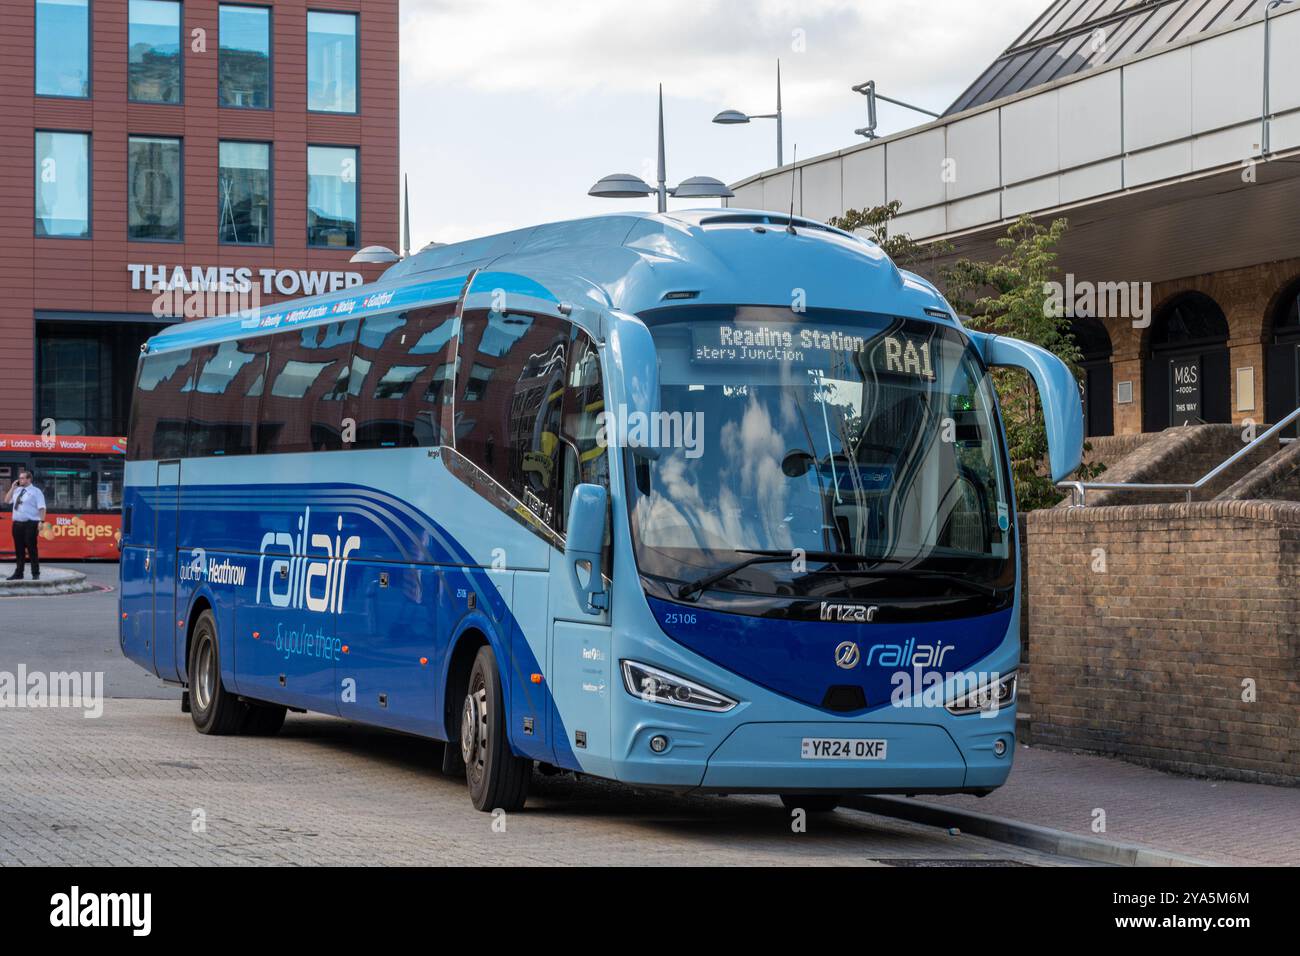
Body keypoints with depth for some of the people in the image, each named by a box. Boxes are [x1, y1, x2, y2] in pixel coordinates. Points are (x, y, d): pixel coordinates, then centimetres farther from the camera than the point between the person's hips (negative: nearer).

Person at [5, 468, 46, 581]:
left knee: (32, 549, -4)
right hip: (17, 523, 6)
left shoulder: (35, 491, -4)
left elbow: (42, 508, -9)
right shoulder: (17, 490, 15)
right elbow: (7, 501, 16)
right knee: (19, 550, 9)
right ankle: (18, 573, 15)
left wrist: (41, 522, -20)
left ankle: (36, 574, 2)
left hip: (30, 524, -6)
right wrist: (12, 488, 6)